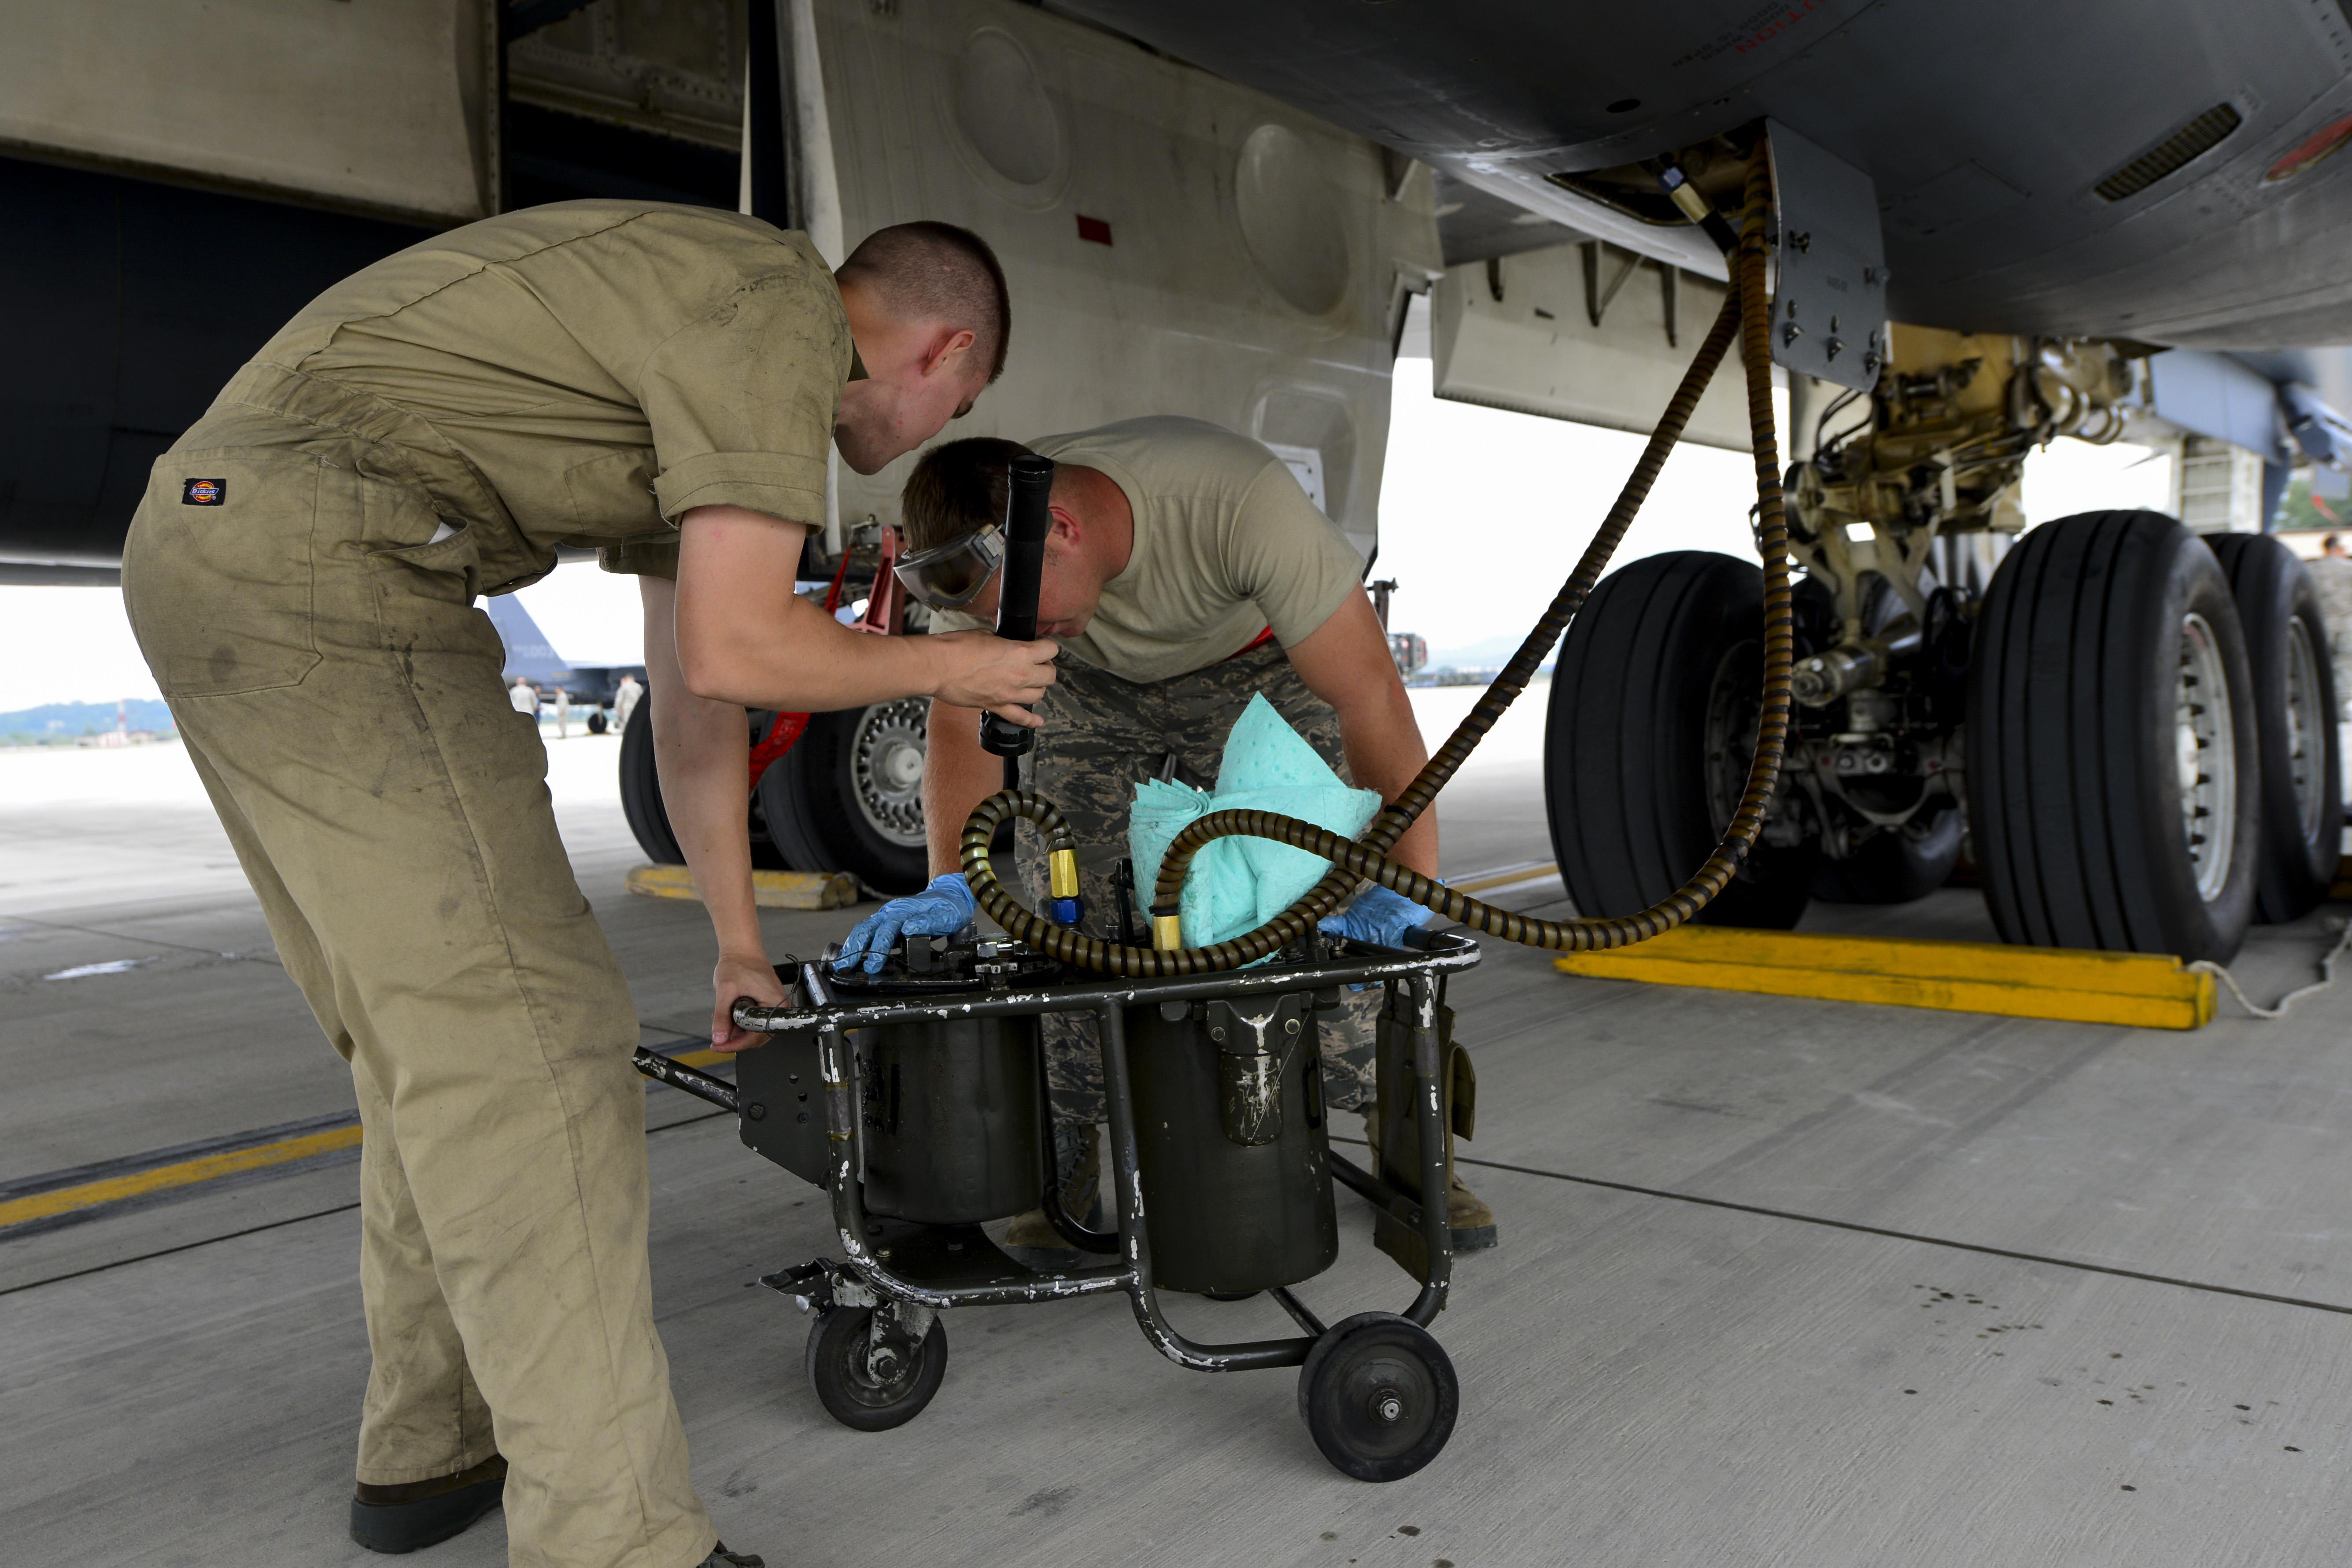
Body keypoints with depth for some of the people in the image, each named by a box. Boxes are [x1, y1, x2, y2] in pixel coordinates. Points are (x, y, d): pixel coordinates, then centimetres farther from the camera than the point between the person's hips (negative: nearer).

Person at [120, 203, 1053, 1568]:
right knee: (526, 1032, -11)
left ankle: (436, 1443, 28)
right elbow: (738, 652, -16)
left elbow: (694, 688, 25)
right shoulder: (782, 315, -8)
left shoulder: (711, 336, 23)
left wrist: (740, 943, 29)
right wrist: (948, 669, 3)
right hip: (323, 552, -11)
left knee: (442, 1023, 16)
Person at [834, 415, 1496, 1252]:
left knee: (1336, 909, -12)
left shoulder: (1240, 500, -41)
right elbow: (963, 721, -28)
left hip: (1256, 670, -2)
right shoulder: (980, 546, -30)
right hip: (1092, 690, 3)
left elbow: (1371, 697, -41)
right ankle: (1064, 1169, 6)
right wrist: (949, 886, -43)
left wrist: (1406, 890, -47)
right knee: (1069, 921, -11)